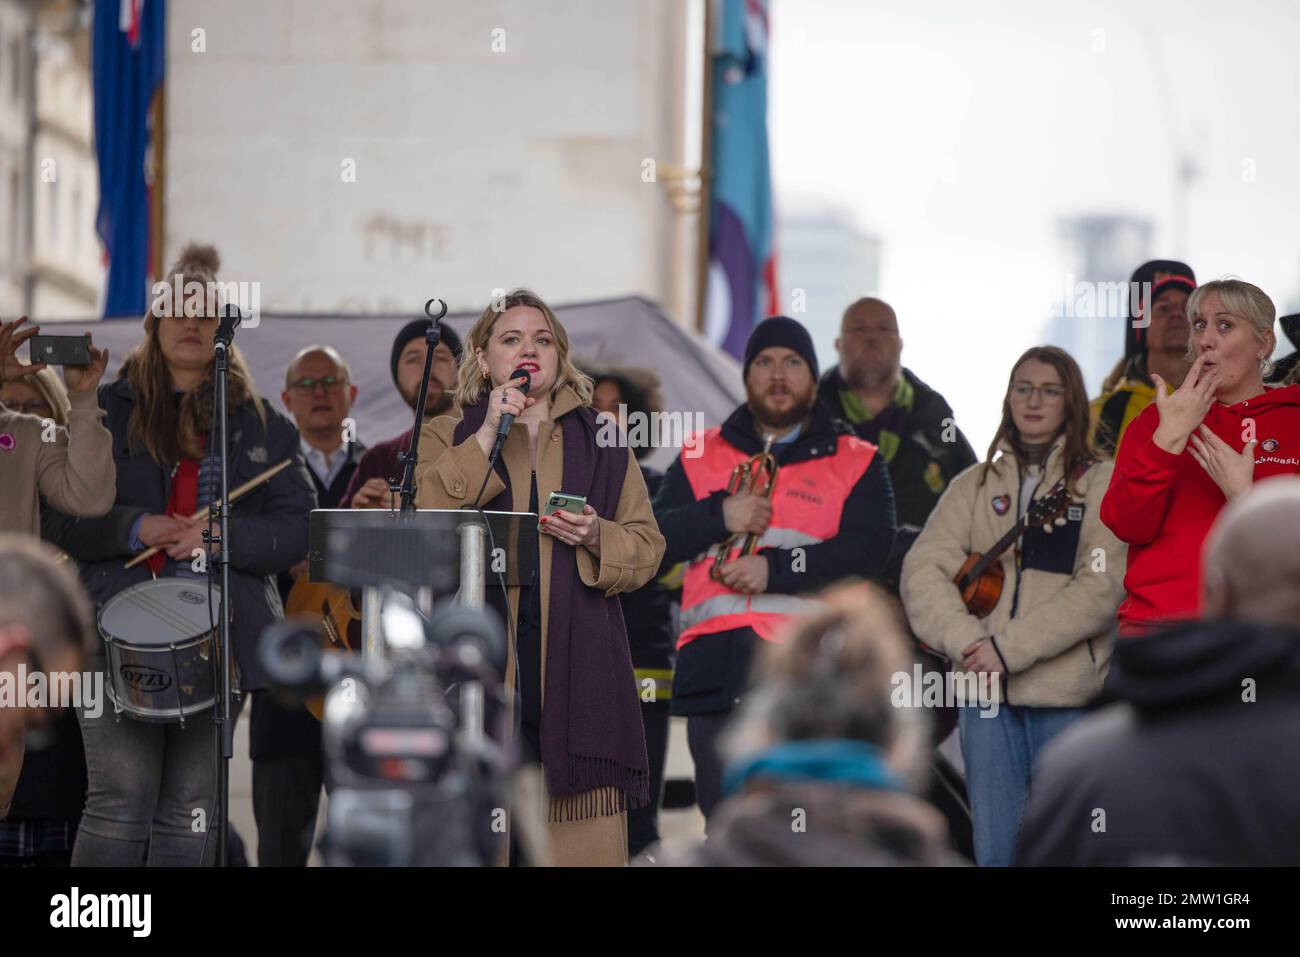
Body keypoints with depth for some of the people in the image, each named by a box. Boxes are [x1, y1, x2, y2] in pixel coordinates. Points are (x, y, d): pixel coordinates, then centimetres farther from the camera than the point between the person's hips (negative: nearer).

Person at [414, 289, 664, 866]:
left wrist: (597, 537, -7)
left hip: (576, 661, 1)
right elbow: (421, 521, -7)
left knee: (582, 828, -5)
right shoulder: (449, 436, 12)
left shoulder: (599, 440, 16)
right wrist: (487, 435, -10)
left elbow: (647, 547, 14)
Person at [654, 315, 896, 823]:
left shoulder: (856, 462, 11)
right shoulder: (702, 456, 19)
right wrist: (718, 516, -10)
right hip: (718, 671, 3)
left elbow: (868, 549, -4)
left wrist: (777, 568, -15)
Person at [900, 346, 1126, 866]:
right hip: (986, 693, 3)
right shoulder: (975, 485, 15)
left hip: (1069, 694, -3)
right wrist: (966, 641, -14)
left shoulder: (1102, 484, 4)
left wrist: (1010, 647, -15)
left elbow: (1102, 586, -8)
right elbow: (923, 570, 4)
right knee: (995, 848, 3)